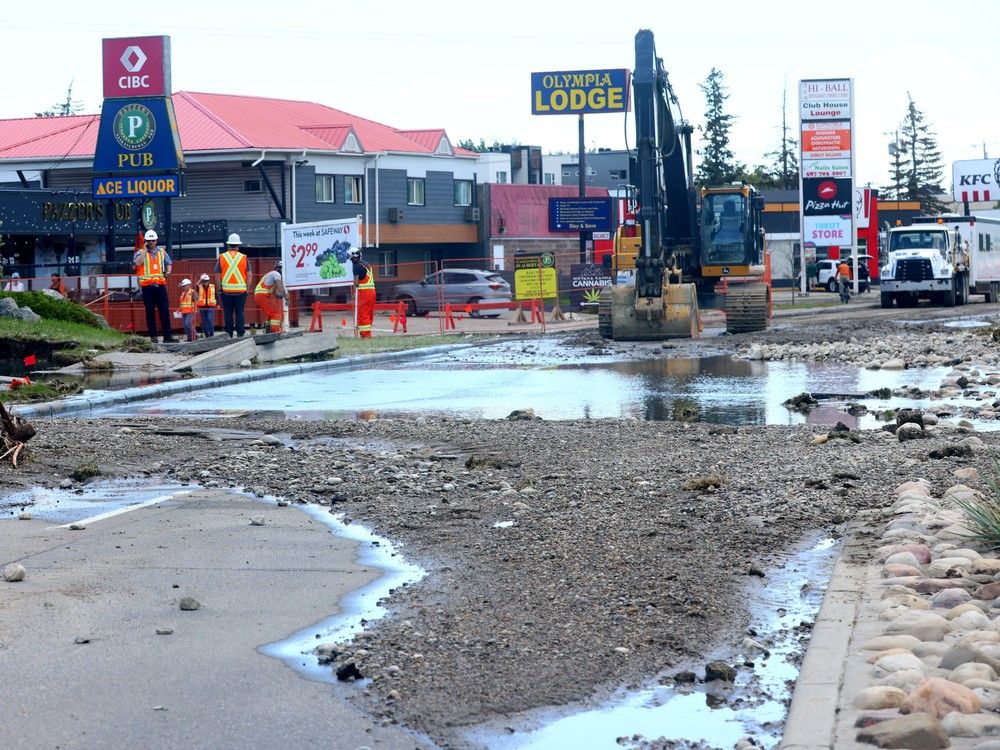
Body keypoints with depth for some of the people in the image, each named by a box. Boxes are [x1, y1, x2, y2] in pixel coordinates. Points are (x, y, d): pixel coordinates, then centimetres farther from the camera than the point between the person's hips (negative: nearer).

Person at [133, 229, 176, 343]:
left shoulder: (162, 252, 14)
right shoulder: (140, 253, 4)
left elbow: (168, 263, 19)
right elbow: (137, 263, -14)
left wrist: (168, 271, -2)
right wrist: (145, 250, -10)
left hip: (160, 284, 2)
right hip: (147, 285, -2)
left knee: (165, 310, -3)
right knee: (150, 311, 1)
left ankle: (167, 335, -3)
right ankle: (153, 336, 4)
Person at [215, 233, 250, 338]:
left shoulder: (221, 257, 1)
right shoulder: (244, 258, 1)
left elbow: (218, 275, 1)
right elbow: (249, 275, 1)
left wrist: (219, 289, 7)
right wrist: (247, 289, 8)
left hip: (226, 290, 0)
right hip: (241, 290, 0)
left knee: (227, 313, 6)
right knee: (239, 312, 4)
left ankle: (229, 333, 5)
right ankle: (240, 333, 1)